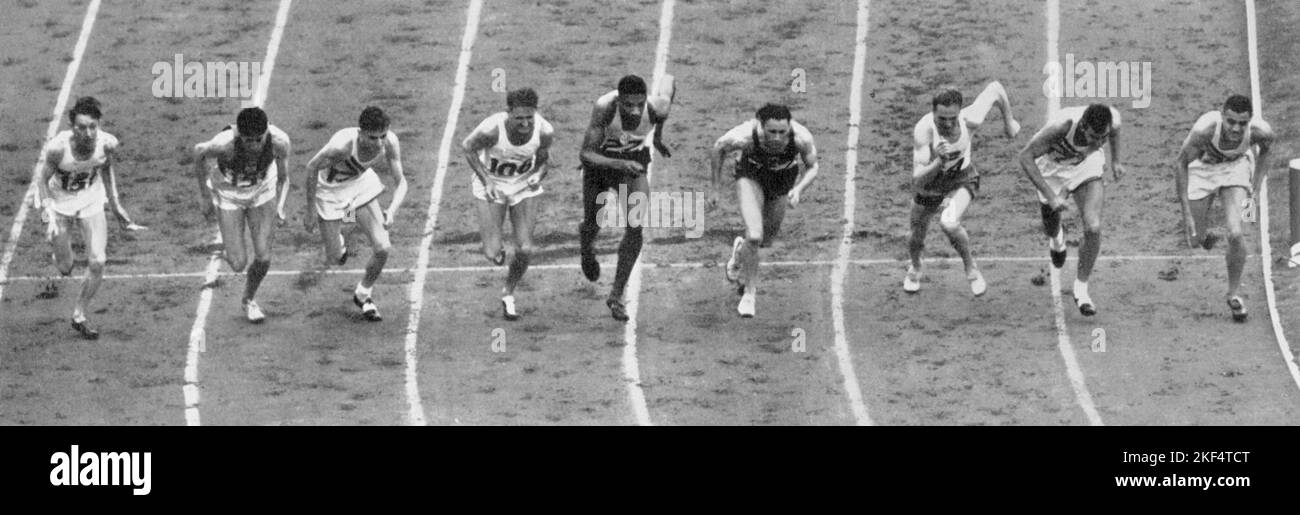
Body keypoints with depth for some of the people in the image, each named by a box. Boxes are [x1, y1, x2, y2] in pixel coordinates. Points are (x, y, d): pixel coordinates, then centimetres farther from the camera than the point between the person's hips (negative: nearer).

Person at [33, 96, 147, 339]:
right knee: (65, 267, 5)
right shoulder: (58, 147, -33)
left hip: (91, 198, 2)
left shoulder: (107, 144, -25)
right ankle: (59, 260, 46)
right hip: (60, 199, -2)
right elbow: (43, 180, -16)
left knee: (98, 262, -7)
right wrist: (49, 217, -26)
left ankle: (79, 315, 15)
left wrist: (116, 205, 6)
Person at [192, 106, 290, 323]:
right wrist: (206, 198, -8)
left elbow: (283, 178, -10)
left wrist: (280, 203, -27)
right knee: (238, 264, -5)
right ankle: (227, 248, 33)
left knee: (264, 258, 0)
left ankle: (249, 299, 32)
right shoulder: (224, 144, -38)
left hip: (262, 191, 2)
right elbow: (199, 152, -14)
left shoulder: (279, 142, -31)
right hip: (228, 195, -2)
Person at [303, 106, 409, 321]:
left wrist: (392, 210, -35)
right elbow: (312, 167, -22)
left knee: (383, 248, -5)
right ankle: (337, 243, 42)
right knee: (334, 258, 3)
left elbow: (400, 181, -15)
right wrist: (310, 210, -15)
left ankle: (363, 293, 23)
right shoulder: (343, 145, -39)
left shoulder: (390, 142, -25)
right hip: (331, 189, -4)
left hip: (361, 182, 4)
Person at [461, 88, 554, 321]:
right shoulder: (491, 129, -32)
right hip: (492, 184, -2)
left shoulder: (544, 131, -23)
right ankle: (498, 250, 31)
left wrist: (538, 174, -19)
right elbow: (467, 147, -10)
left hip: (524, 185, 2)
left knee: (525, 250, -7)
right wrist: (486, 179, -17)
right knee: (492, 254, -9)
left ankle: (508, 295, 21)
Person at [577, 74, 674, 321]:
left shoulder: (657, 108, -31)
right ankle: (586, 248, 53)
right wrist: (619, 164, -51)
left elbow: (669, 80, -5)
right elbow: (585, 154, -33)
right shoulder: (604, 108, -37)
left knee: (635, 229, -14)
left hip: (635, 161, 1)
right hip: (600, 160, -1)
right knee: (593, 225, 12)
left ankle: (616, 295, -3)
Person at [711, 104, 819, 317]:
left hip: (784, 177, 3)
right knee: (754, 236, -20)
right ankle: (749, 292, 2)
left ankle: (740, 250, 52)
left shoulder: (801, 138, -36)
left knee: (767, 240, 15)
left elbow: (812, 167, -15)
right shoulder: (744, 136, -38)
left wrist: (798, 189, -33)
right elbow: (718, 149, -15)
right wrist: (715, 188, -9)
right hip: (751, 174, -3)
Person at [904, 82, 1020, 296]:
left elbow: (995, 88, -12)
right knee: (917, 240, 18)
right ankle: (914, 267, 56)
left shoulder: (970, 120, -31)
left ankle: (970, 268, 1)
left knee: (949, 223, -28)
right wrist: (939, 162, -57)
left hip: (962, 181, 0)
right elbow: (917, 181, -40)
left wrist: (1008, 121, 2)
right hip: (929, 186, 0)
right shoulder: (923, 130, -38)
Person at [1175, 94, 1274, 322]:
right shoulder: (1204, 129, -40)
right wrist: (1186, 214, -26)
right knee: (1196, 239, 5)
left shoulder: (1260, 131, -32)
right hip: (1202, 167, -1)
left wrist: (1254, 191, -2)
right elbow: (1180, 164, -24)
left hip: (1236, 168, 1)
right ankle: (1205, 233, 45)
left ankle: (1233, 293, 6)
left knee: (1235, 234, -16)